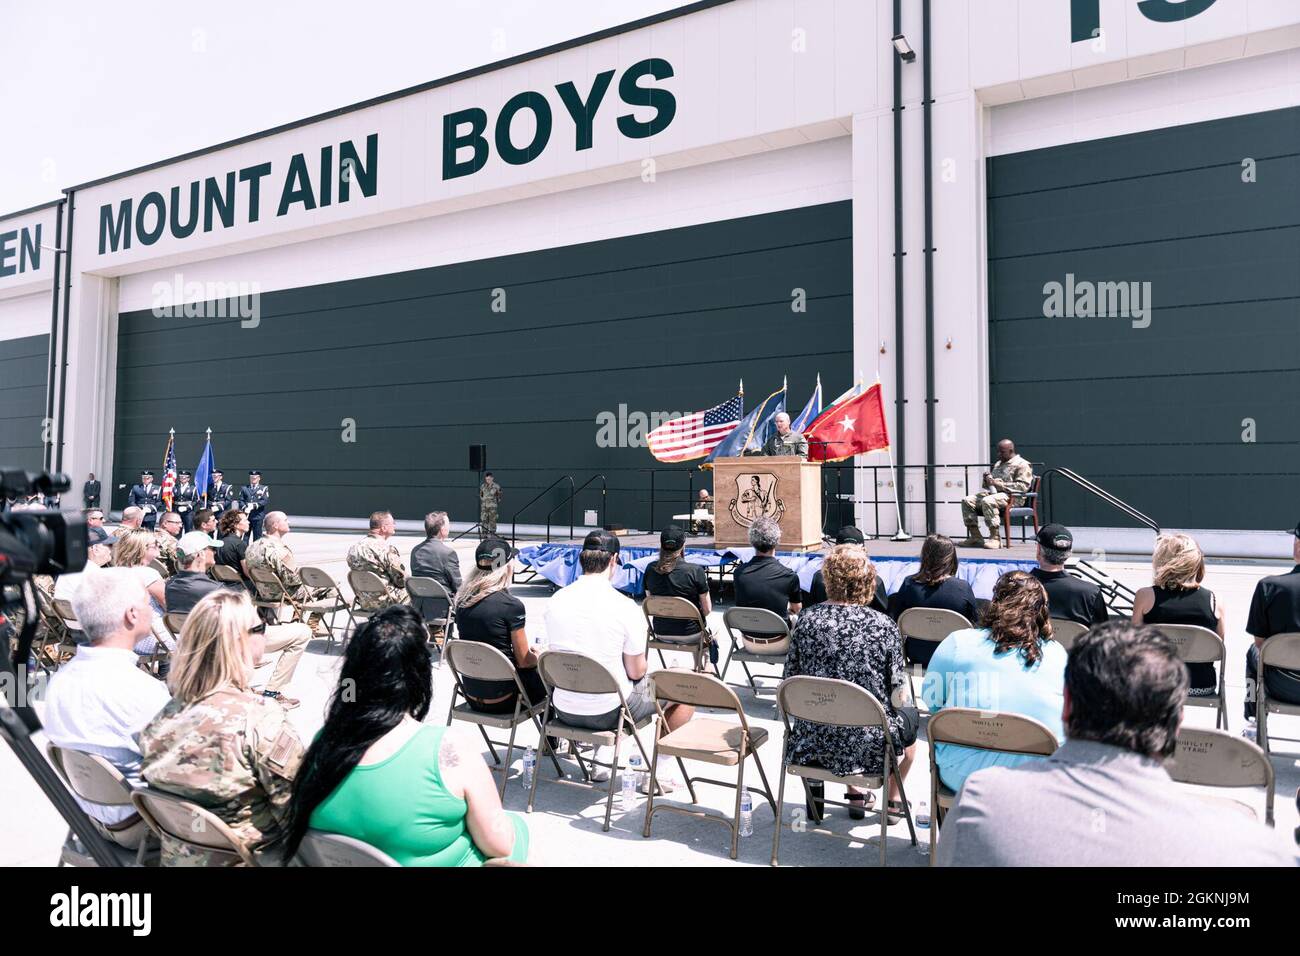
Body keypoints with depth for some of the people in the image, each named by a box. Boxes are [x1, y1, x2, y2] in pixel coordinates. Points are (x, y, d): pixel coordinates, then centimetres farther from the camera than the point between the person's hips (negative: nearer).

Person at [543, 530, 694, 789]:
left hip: (564, 710, 5)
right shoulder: (625, 607, -18)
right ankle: (661, 771, 16)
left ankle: (604, 759, 31)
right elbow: (636, 672, -10)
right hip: (608, 713, -5)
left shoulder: (555, 600, -4)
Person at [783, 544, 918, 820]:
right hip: (869, 747, -2)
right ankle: (893, 800, 41)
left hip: (813, 743, 2)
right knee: (910, 716, 30)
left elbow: (790, 682, 0)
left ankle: (855, 795, 36)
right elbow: (900, 696, -10)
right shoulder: (883, 626, -16)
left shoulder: (807, 619, -9)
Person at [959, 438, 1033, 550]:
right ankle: (975, 536, -14)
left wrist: (999, 484, -18)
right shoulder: (998, 464, 27)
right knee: (967, 500, -10)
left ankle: (995, 538, -34)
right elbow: (987, 485, 32)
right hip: (992, 493, 8)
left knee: (987, 501, -37)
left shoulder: (1022, 464, 0)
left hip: (1011, 497, -8)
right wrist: (987, 480, 7)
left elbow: (1023, 486, -14)